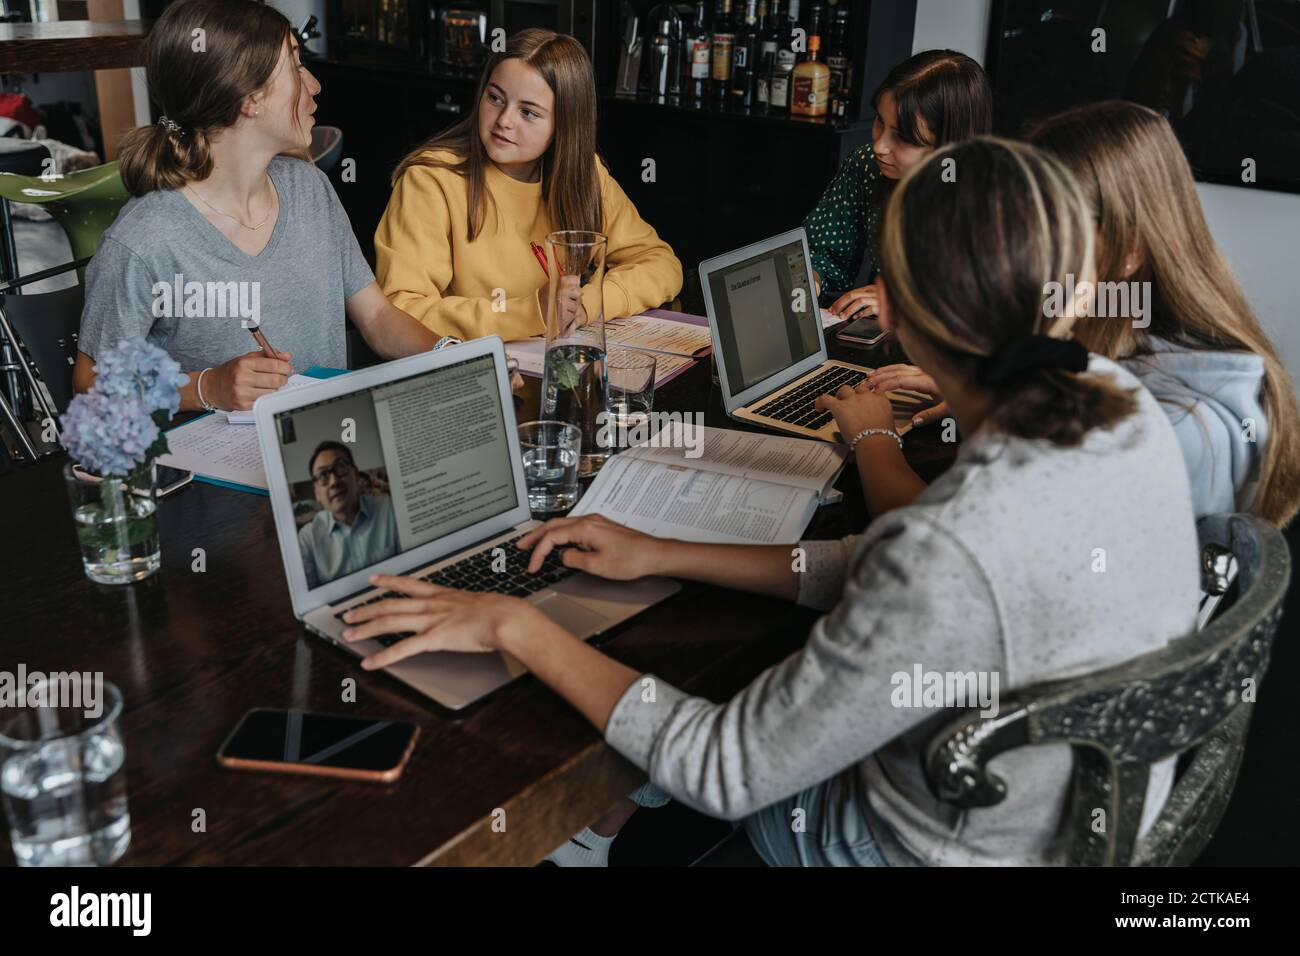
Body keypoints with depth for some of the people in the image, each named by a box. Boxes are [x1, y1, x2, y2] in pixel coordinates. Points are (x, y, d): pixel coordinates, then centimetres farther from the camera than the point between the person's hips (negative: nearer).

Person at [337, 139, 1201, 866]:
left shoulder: (951, 558, -39)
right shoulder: (1123, 402, -13)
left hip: (936, 846, -6)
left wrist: (518, 627, -16)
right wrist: (663, 556, 2)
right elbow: (884, 574, -1)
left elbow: (724, 773, -26)